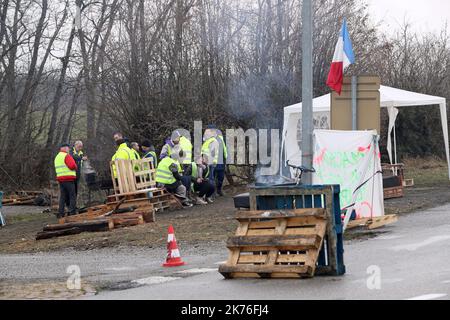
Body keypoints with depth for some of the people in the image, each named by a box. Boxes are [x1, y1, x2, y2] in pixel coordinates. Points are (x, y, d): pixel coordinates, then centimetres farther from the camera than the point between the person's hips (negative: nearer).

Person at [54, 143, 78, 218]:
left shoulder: (57, 157, 20)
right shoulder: (66, 156, -9)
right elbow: (72, 165, -19)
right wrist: (75, 168, 4)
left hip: (60, 179, 8)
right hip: (69, 179, -8)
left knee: (62, 196, 10)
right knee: (72, 196, -4)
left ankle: (61, 213, 6)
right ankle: (72, 212, -10)